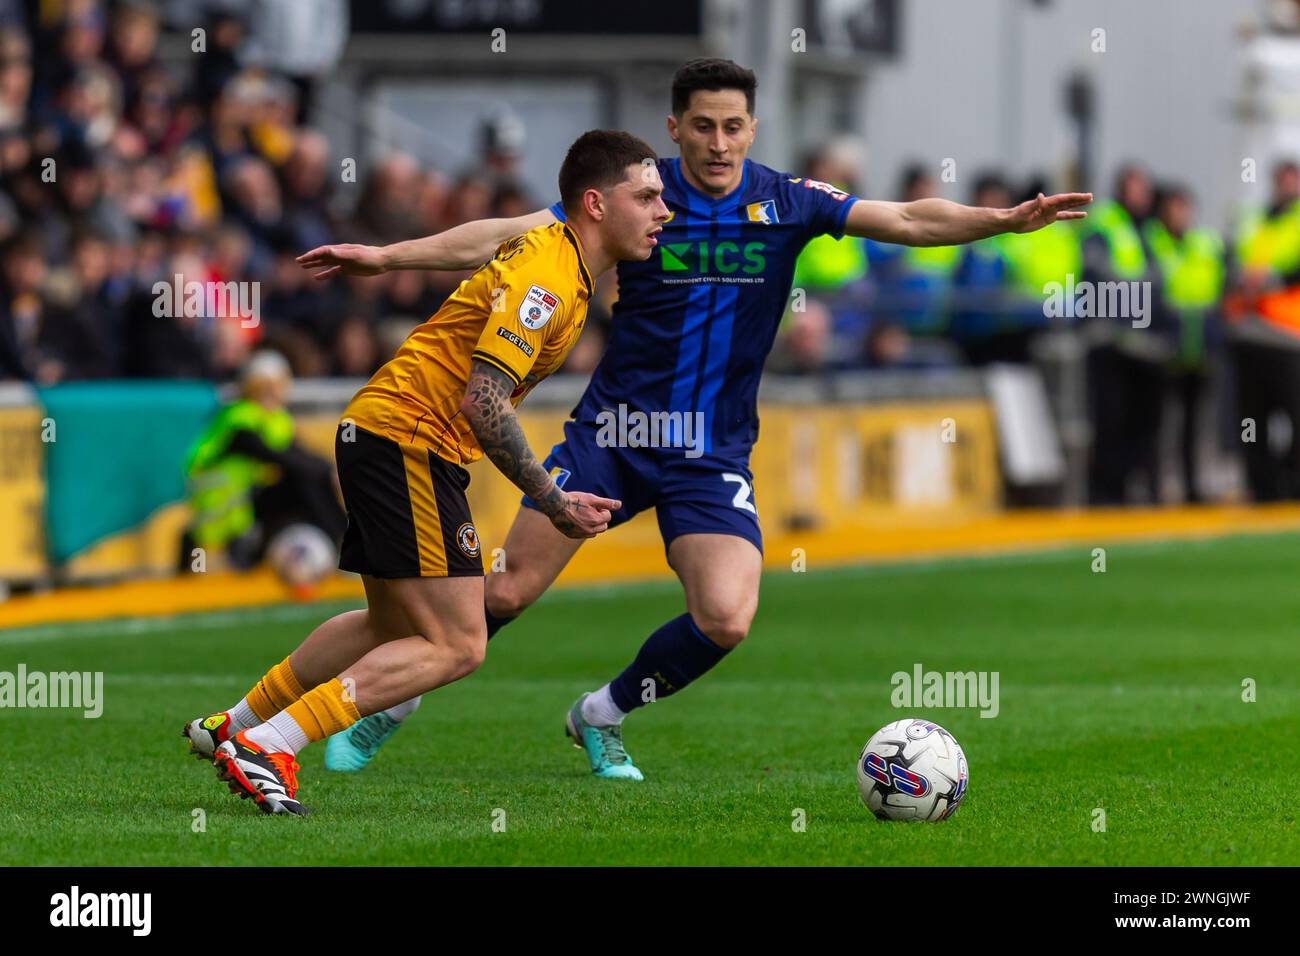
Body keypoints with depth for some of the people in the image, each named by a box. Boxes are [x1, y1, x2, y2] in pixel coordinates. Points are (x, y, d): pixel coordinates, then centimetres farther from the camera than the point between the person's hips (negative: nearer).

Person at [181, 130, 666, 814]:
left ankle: (233, 728, 34)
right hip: (407, 439, -10)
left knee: (393, 631, 24)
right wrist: (552, 502, -21)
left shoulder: (551, 252, 10)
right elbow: (482, 403, -25)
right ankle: (266, 749, -14)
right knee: (456, 647, -12)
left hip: (379, 433, 10)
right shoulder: (545, 276, -20)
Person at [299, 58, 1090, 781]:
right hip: (615, 430, -1)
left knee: (726, 621, -17)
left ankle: (604, 716, 10)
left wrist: (1005, 219, -24)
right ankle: (390, 706, 17)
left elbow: (911, 221, -8)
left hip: (714, 454, 1)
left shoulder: (786, 203, -2)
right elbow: (507, 238, -8)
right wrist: (386, 256, -15)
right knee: (511, 590, -7)